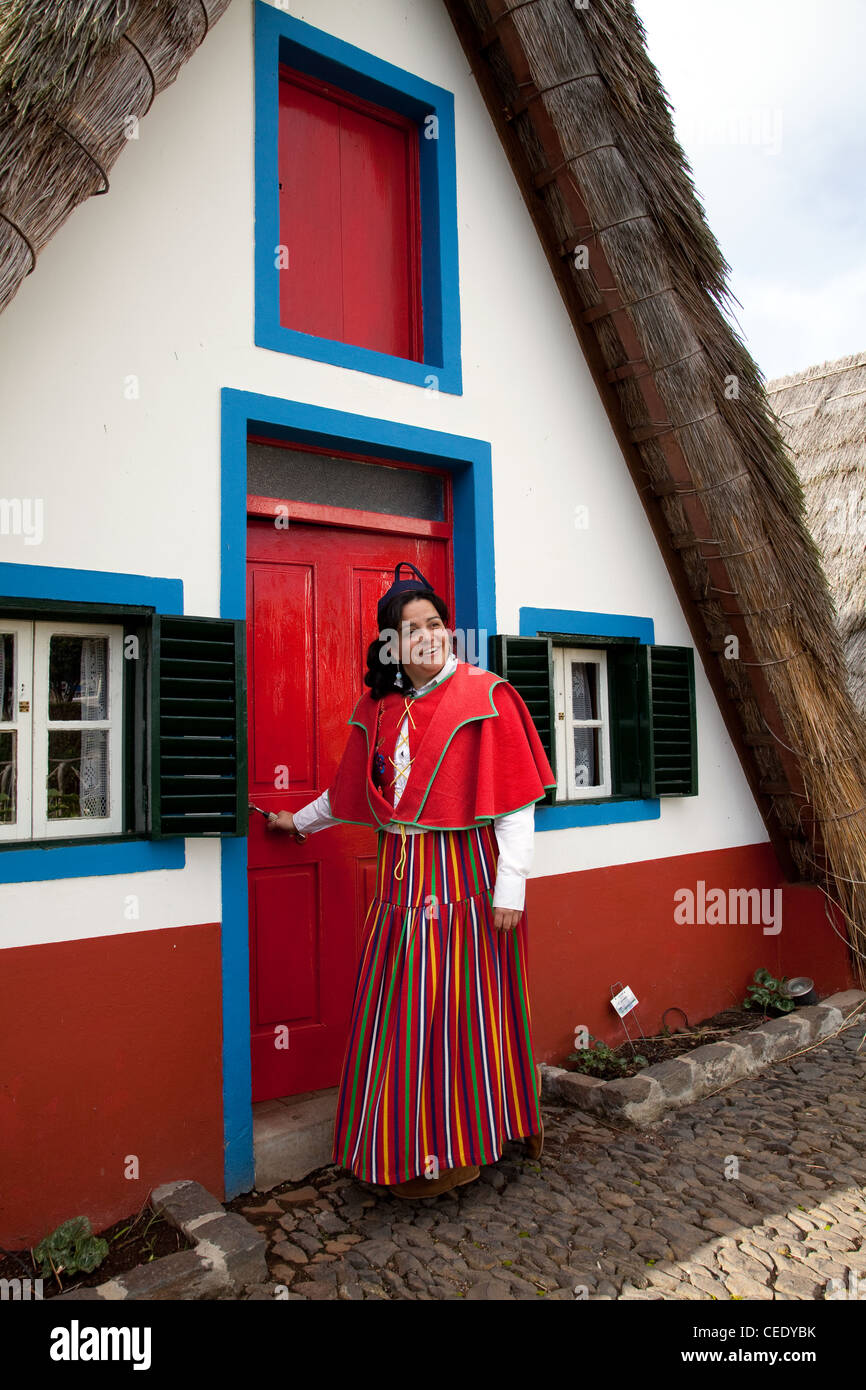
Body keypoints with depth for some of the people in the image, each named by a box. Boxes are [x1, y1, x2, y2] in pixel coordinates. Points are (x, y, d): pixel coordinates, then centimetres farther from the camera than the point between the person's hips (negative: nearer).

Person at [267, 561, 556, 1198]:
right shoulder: (379, 708, 9)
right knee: (401, 1016, 10)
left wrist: (510, 885, -15)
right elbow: (354, 789, 24)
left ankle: (463, 1146, 21)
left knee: (464, 1008, 3)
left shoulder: (485, 696, -7)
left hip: (465, 877, -5)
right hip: (402, 878, 5)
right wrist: (300, 821, 34)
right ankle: (411, 1149, 29)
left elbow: (516, 799, -10)